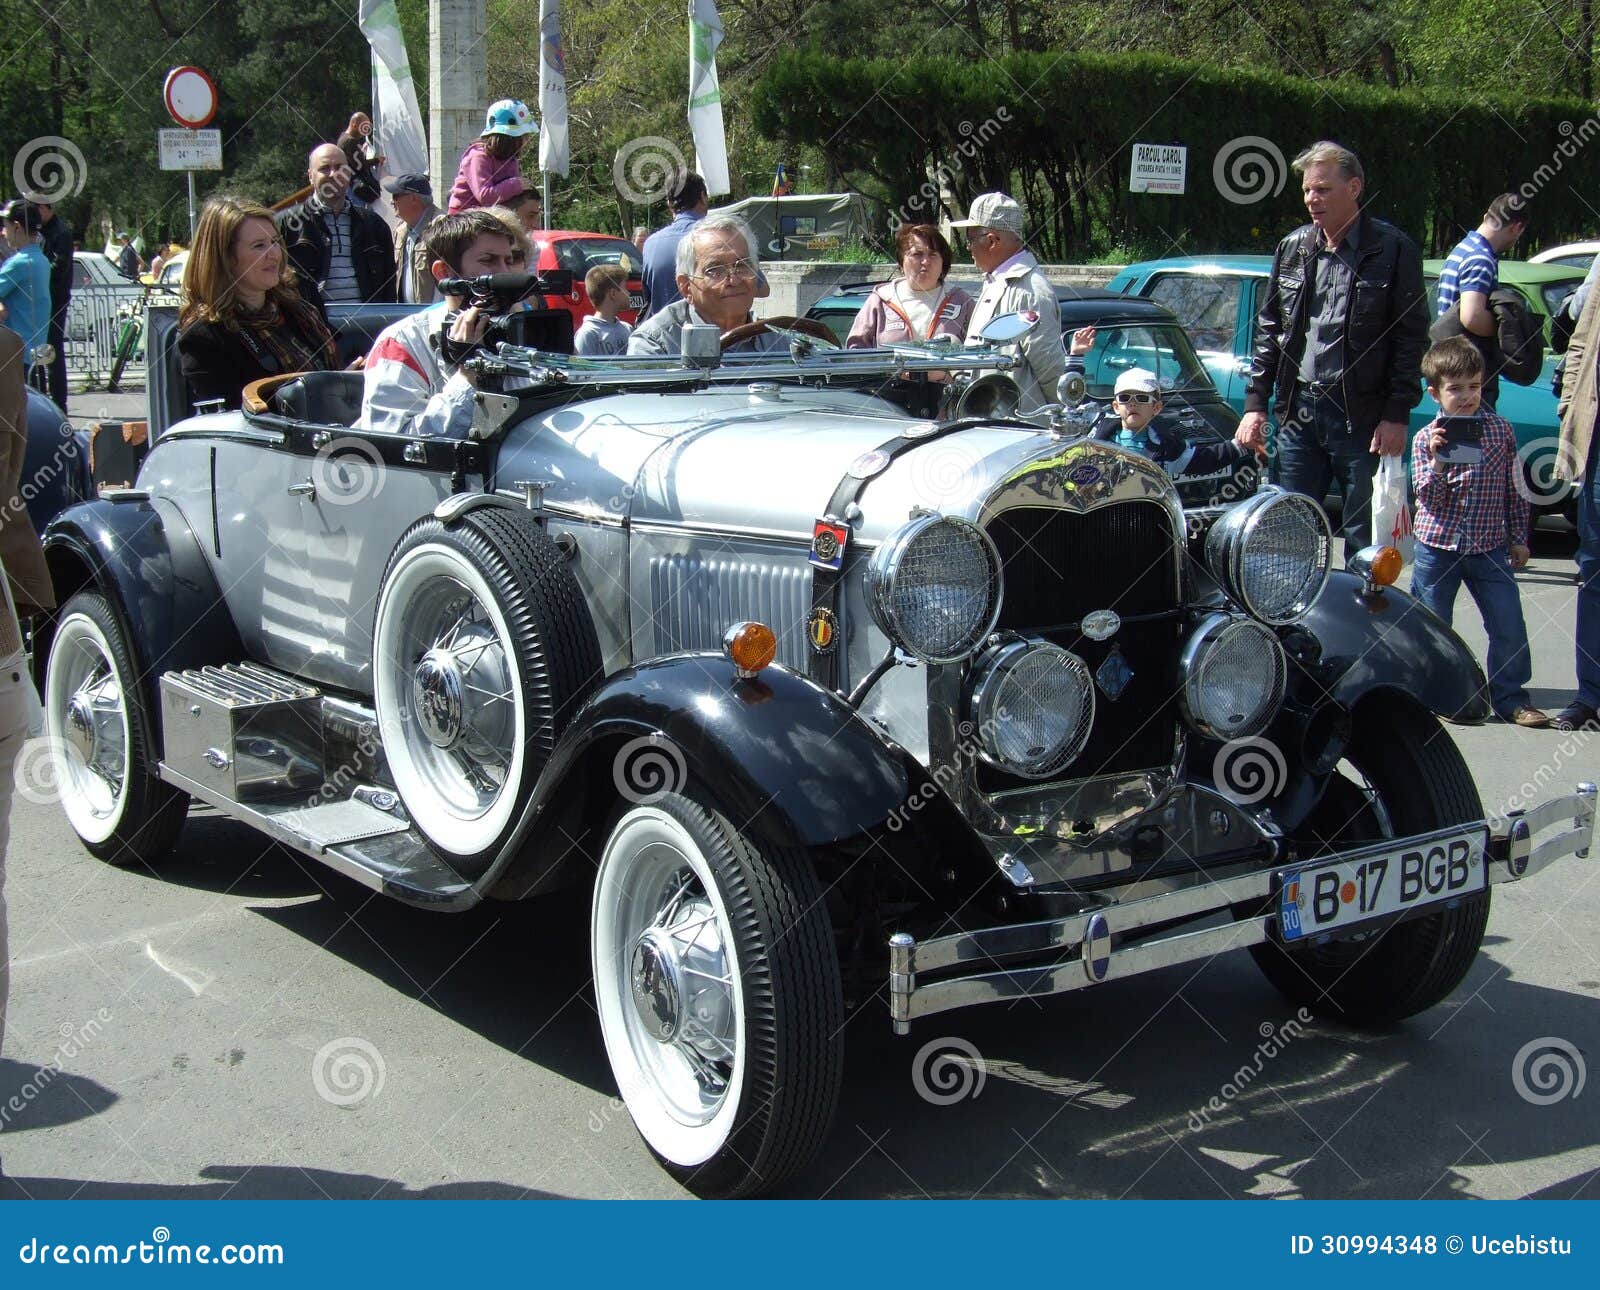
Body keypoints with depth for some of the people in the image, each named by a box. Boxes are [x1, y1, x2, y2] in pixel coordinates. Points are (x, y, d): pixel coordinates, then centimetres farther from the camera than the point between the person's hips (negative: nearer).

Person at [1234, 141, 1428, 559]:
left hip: (1364, 416, -4)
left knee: (1366, 542, 2)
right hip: (1299, 412, 4)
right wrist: (1255, 404, 8)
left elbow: (1411, 337, -5)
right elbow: (1269, 331, 15)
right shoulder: (1292, 249, 10)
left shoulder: (1393, 250, -3)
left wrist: (1397, 415, -11)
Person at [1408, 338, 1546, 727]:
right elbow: (1428, 499, -10)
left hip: (1490, 549, 2)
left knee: (1509, 625, -1)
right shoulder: (1426, 439, -4)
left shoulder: (1501, 430, 2)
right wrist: (1437, 462, -25)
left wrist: (1519, 538, 10)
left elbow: (1515, 490, 9)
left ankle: (1509, 697, 10)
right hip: (1438, 548, -2)